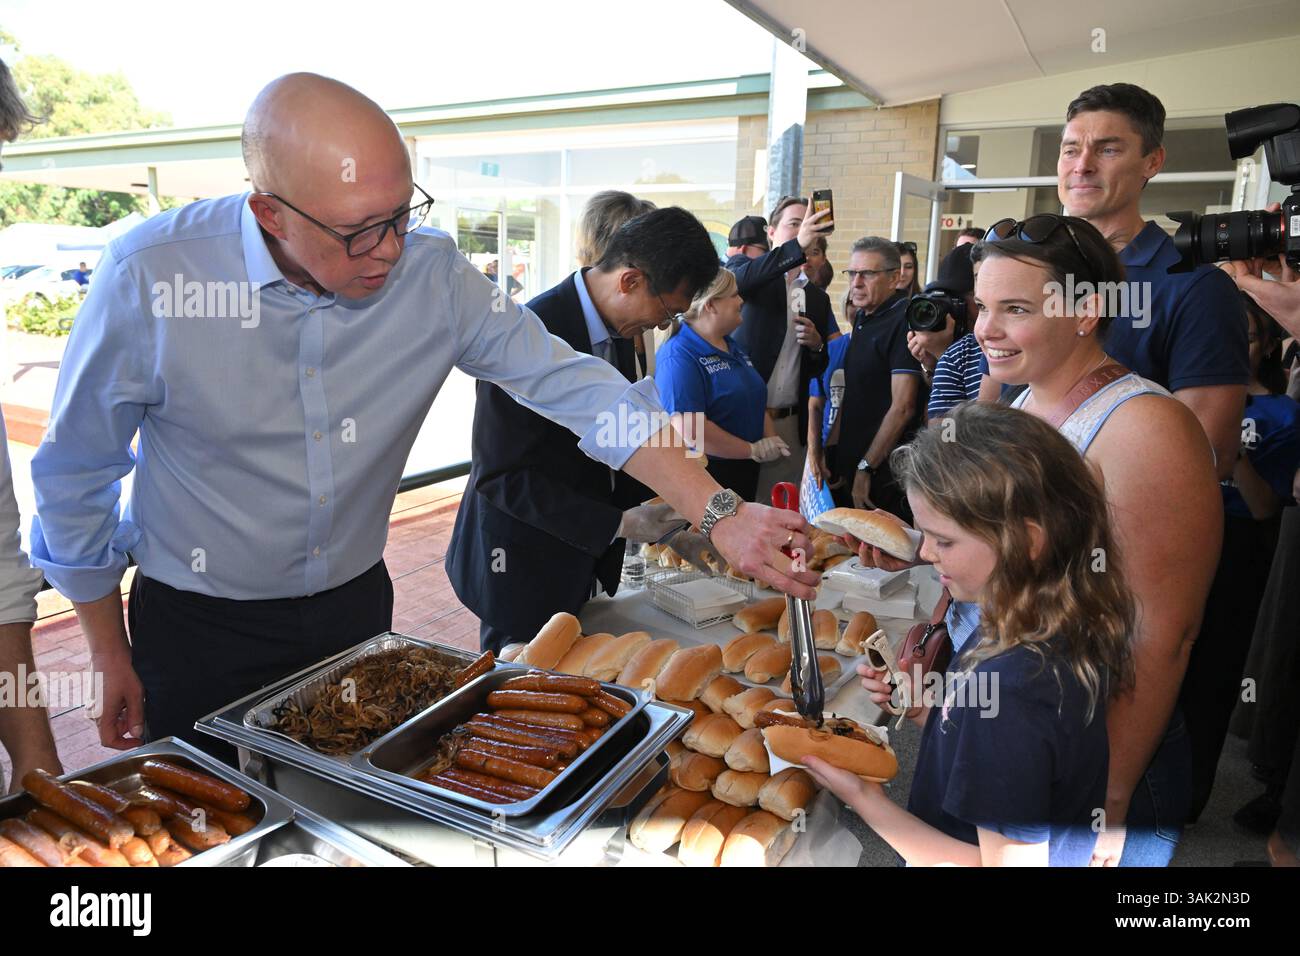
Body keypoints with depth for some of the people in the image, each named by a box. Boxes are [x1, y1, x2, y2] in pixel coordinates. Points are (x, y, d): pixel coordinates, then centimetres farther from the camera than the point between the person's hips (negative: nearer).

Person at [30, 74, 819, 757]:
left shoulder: (431, 273, -16)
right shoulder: (148, 278, -22)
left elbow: (570, 383, -17)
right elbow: (75, 480, -9)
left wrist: (717, 512, -26)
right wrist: (111, 658, -1)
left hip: (356, 605, 3)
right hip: (201, 632, -2)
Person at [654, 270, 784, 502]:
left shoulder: (732, 346, 12)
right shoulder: (678, 356, -17)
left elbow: (756, 403, 18)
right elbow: (689, 431, -27)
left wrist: (772, 441, -3)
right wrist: (753, 450, -17)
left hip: (746, 472, 8)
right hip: (703, 478, -8)